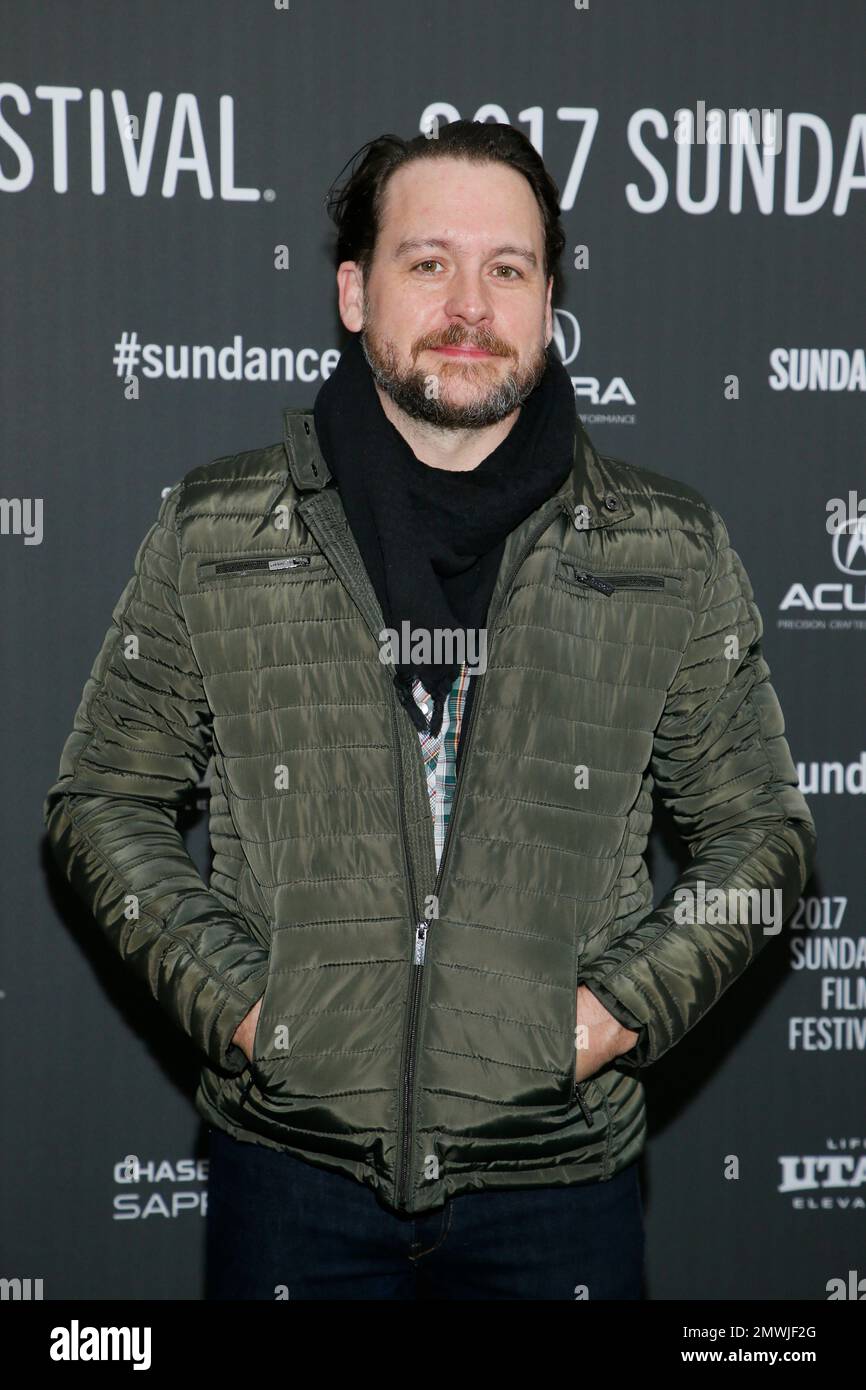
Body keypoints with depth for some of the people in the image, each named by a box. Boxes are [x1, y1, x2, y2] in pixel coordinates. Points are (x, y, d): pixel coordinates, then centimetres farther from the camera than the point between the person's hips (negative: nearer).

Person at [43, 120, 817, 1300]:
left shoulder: (675, 553, 1)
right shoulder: (212, 534, 1)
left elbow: (761, 830, 7)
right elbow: (104, 799, 6)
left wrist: (624, 1004, -7)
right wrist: (231, 997, -6)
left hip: (559, 1169, 0)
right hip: (290, 1153, 0)